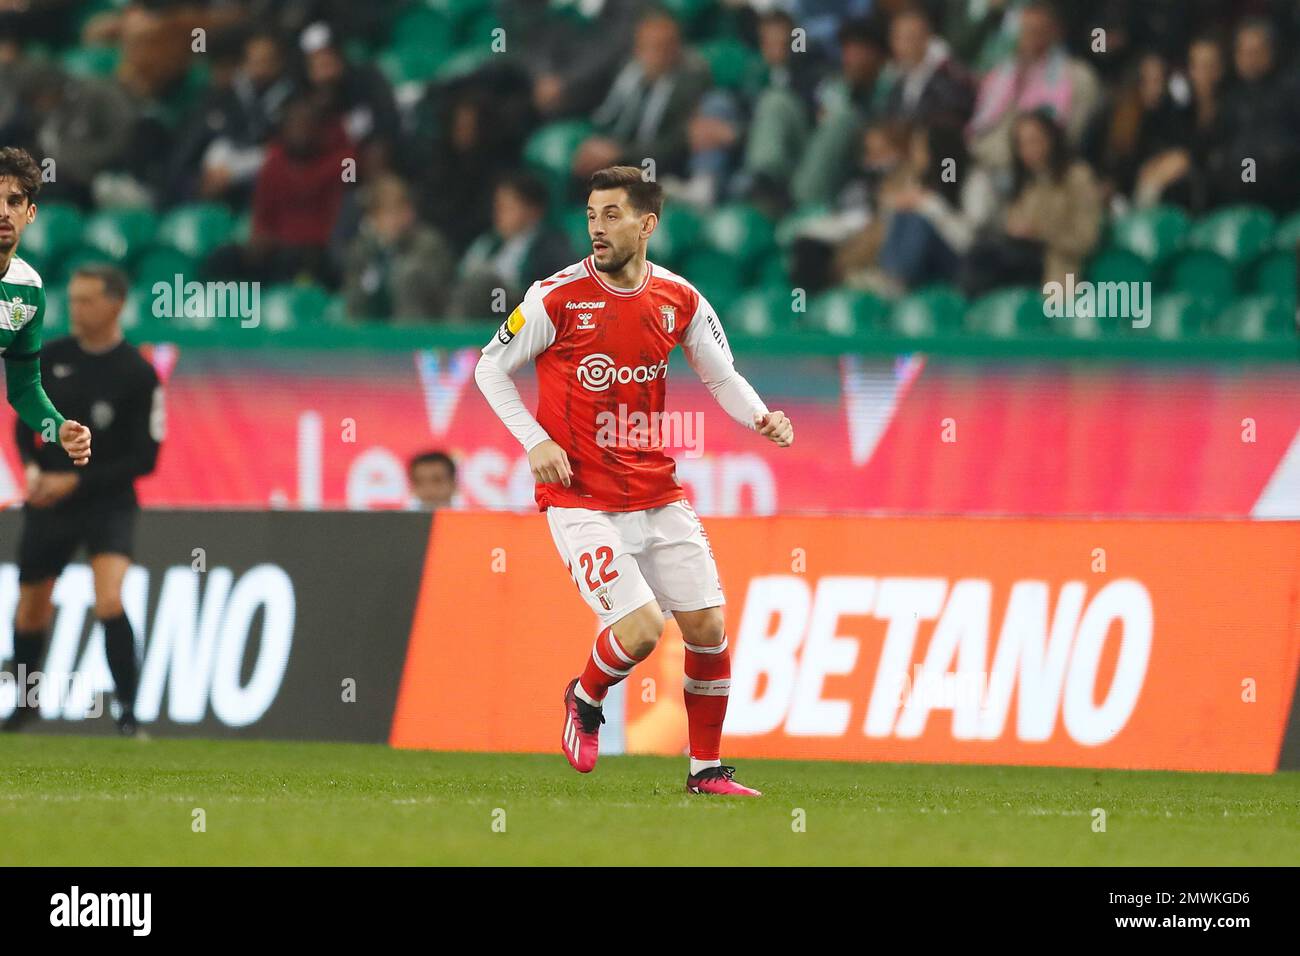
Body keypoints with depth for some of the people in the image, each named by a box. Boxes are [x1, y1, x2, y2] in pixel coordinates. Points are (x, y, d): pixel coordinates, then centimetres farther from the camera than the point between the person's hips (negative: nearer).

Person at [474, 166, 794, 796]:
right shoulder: (558, 298, -10)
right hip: (582, 502, -4)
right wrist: (536, 442, -11)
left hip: (657, 495, 5)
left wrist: (759, 418, -6)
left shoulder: (678, 300, 1)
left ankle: (707, 769, 17)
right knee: (640, 630, -17)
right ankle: (585, 700, 16)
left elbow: (721, 377, 14)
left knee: (708, 627, 1)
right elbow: (490, 369, 0)